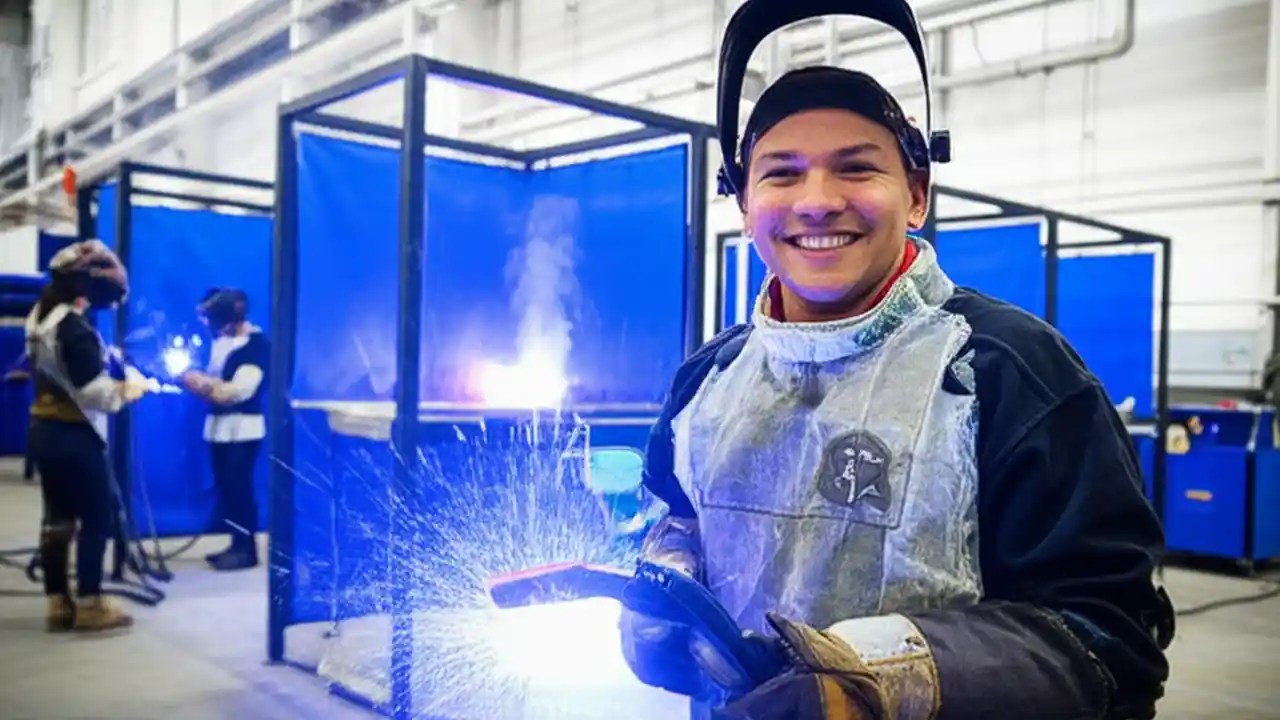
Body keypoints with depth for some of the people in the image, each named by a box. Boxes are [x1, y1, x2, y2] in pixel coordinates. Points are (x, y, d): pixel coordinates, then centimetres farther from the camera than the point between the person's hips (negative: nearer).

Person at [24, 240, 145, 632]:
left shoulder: (40, 317, 9)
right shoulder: (74, 328, -21)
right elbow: (97, 395, -22)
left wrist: (114, 382, 9)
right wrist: (129, 387, -5)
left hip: (44, 430, 9)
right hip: (73, 436, -9)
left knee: (57, 518, 13)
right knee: (97, 518, 2)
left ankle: (59, 604, 19)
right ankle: (89, 605, 7)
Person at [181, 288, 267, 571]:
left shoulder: (256, 343, -12)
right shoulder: (221, 339, 12)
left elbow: (240, 389, -20)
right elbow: (214, 381, 18)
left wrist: (202, 383, -13)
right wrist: (194, 379, -3)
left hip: (243, 428, -8)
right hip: (219, 425, 8)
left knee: (239, 488, -6)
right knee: (225, 487, 11)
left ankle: (246, 550, 1)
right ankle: (236, 545, 19)